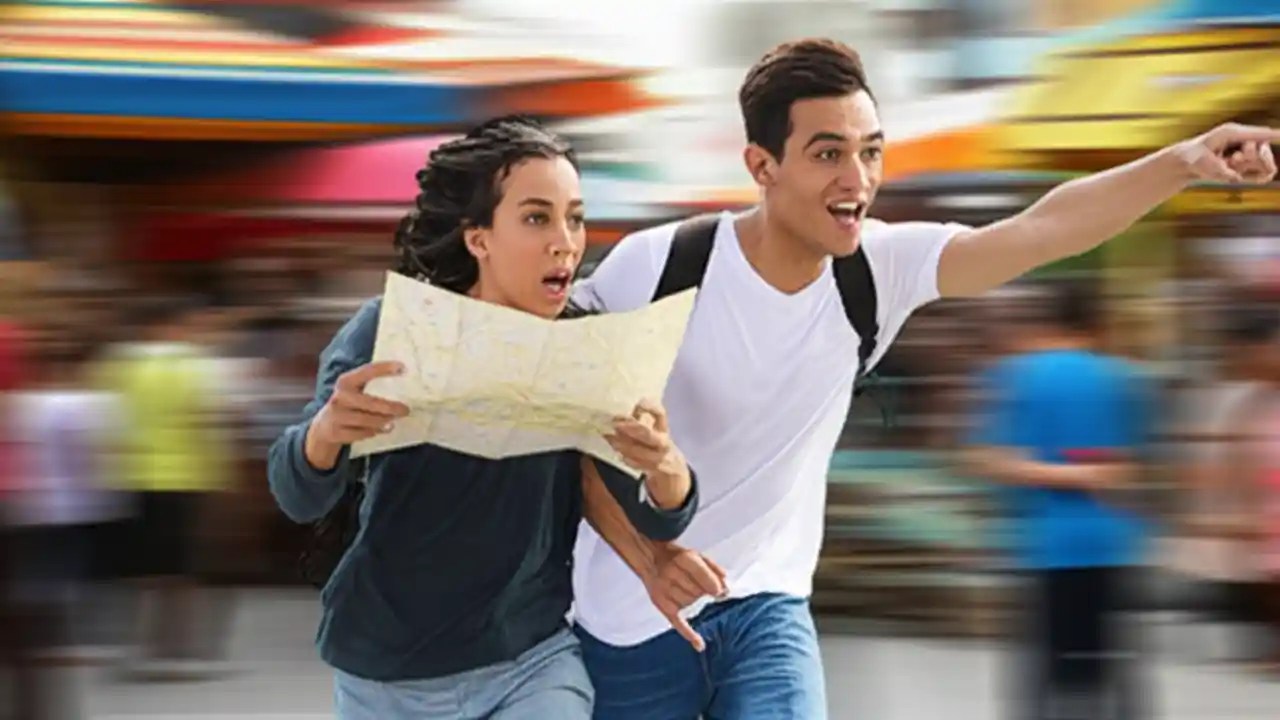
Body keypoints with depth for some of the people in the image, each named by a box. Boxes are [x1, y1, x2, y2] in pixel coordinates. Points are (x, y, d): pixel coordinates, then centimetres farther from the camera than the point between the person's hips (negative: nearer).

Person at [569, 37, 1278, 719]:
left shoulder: (881, 267, -11)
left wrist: (1182, 161, -40)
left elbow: (1043, 228, -24)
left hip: (769, 607, 2)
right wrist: (647, 557, -24)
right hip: (634, 614, -2)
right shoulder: (654, 268, -18)